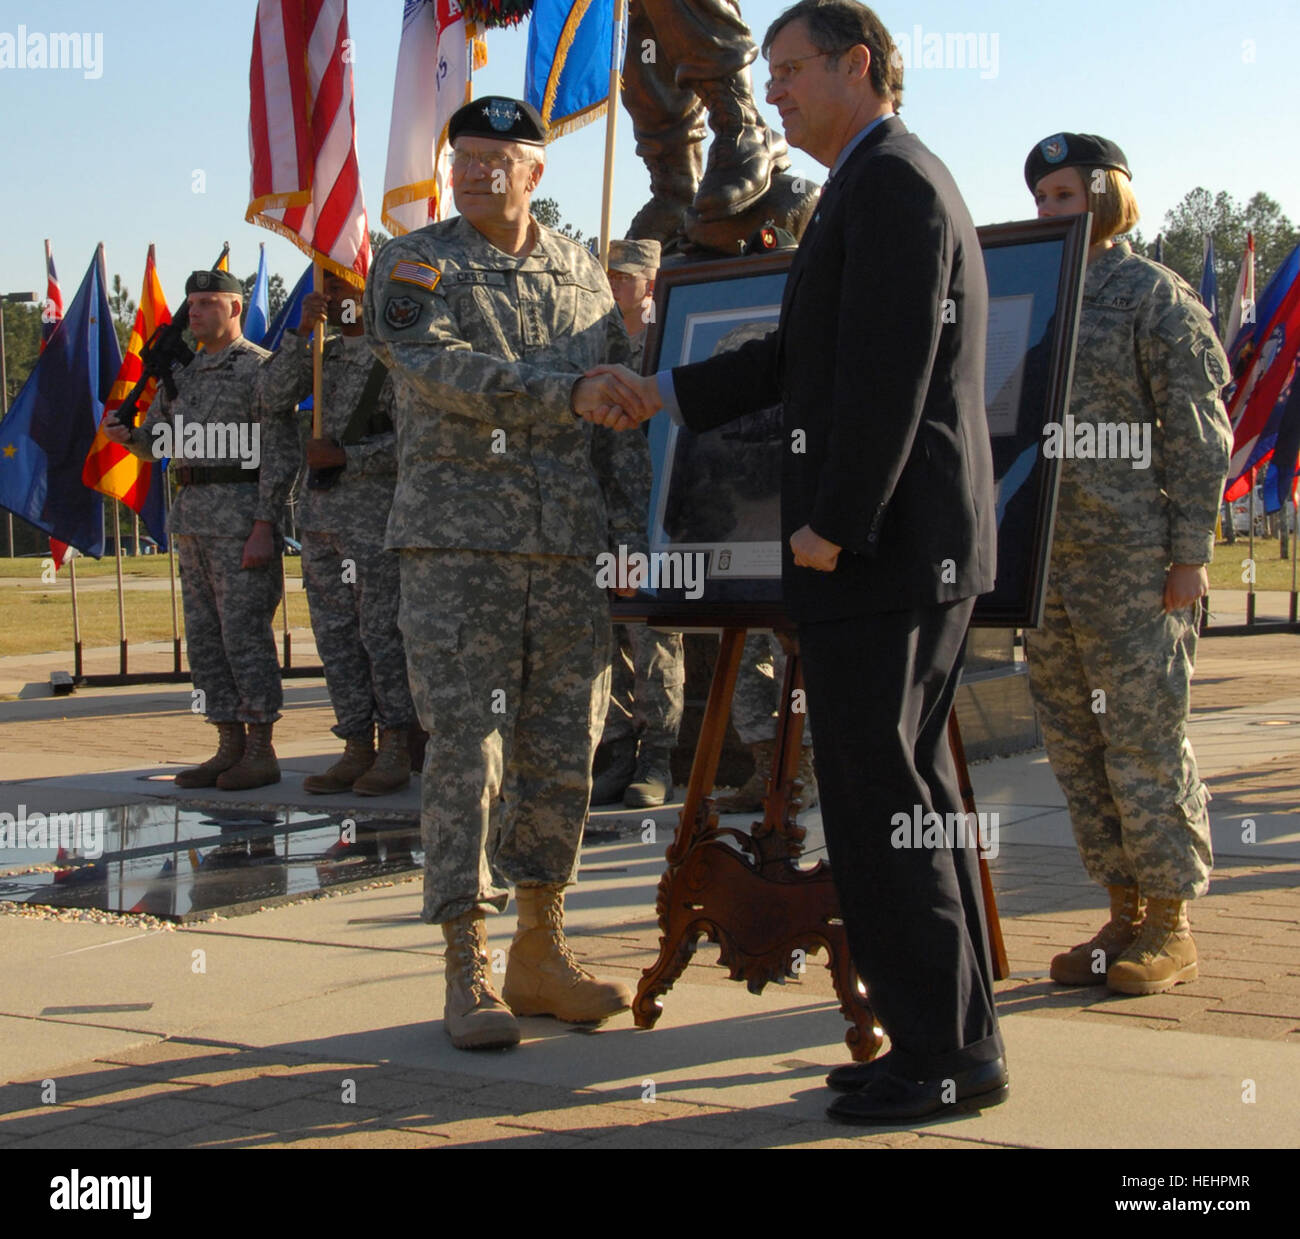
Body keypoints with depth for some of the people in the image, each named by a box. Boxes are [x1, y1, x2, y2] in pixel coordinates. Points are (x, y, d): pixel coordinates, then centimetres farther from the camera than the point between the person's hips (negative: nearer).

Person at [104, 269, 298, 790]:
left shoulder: (261, 368, -6)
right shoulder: (185, 375, 18)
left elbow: (281, 452, -12)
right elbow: (157, 442, 20)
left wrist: (265, 526, -20)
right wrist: (125, 434, -4)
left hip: (243, 513, -8)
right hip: (194, 517, 8)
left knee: (245, 631, -8)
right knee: (205, 635, 7)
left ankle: (261, 753, -3)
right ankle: (230, 748, 13)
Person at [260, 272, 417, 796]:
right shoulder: (325, 353, 16)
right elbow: (278, 392, 1)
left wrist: (345, 456, -16)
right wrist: (301, 331, -7)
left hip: (375, 512, -7)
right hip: (320, 512, 7)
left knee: (381, 632, -5)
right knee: (335, 635, 7)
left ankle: (396, 751, 2)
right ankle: (357, 748, 12)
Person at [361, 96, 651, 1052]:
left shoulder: (583, 274, 15)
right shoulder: (415, 264, 2)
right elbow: (439, 368, -15)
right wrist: (567, 394, -24)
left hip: (571, 551, 4)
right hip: (458, 547, -4)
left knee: (563, 757, 7)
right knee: (467, 753, -6)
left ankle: (541, 952, 19)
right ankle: (468, 972, 1)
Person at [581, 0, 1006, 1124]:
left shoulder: (889, 181, -12)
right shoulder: (901, 186, 21)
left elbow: (886, 370, -21)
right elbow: (803, 355, 23)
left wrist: (833, 527, -19)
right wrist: (666, 394, 20)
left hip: (879, 547, -11)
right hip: (921, 549, 11)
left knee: (877, 799, -6)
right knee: (911, 794, 13)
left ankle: (944, 1055, 1)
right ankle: (955, 1037, 20)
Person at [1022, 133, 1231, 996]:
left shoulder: (1156, 297, -3)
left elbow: (1197, 437, -7)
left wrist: (1190, 555, -12)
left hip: (1134, 562, -7)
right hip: (1048, 560, 7)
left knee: (1144, 739, -4)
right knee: (1075, 746, 8)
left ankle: (1171, 926, 6)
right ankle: (1125, 914, 18)